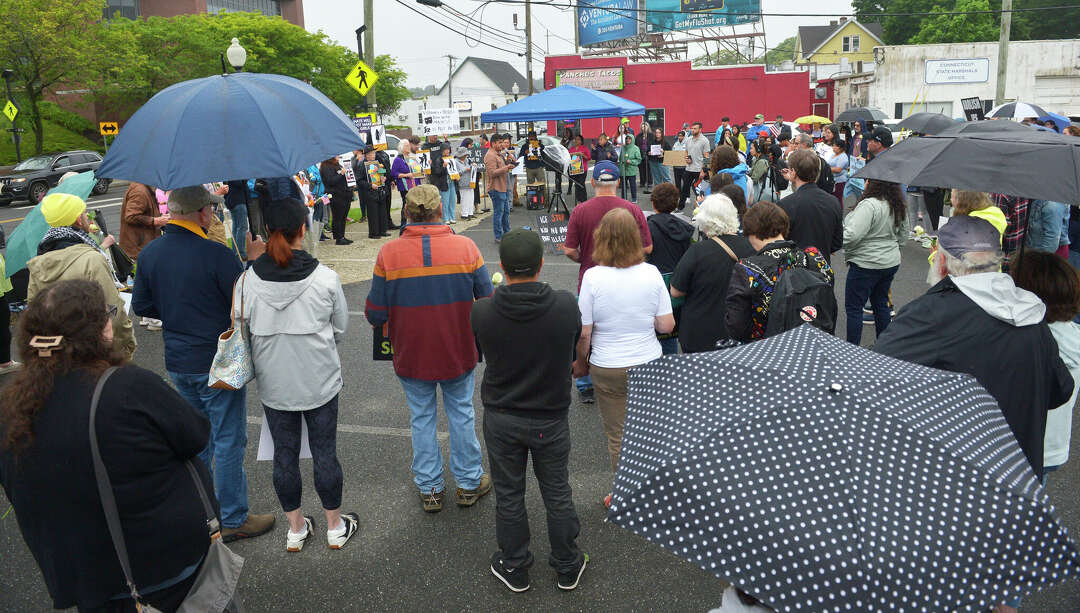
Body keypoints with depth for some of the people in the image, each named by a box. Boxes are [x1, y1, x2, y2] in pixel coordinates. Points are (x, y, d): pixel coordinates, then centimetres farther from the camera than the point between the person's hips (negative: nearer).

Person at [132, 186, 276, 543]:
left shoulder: (149, 254, -2)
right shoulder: (215, 255, -22)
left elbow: (141, 306, 7)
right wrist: (254, 260, -4)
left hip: (177, 363, 7)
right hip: (217, 363, -7)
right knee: (228, 441, 5)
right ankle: (232, 520, 14)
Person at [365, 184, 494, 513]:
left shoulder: (388, 254, -13)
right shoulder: (465, 246, -11)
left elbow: (375, 315, -10)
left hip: (411, 356, 0)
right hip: (459, 353, 1)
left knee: (422, 418, 16)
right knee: (461, 414, 18)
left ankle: (429, 489, 28)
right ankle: (469, 482, 32)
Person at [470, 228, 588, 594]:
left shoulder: (482, 311, -20)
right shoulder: (565, 305, -20)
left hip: (501, 420, 0)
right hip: (551, 418, 0)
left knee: (508, 496, 17)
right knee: (557, 494, 18)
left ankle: (514, 569, 35)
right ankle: (568, 568, 36)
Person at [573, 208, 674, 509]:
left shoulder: (593, 276, -16)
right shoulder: (651, 273, -9)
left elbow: (583, 332, -13)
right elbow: (667, 325, -6)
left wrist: (581, 362, 4)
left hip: (608, 369, -2)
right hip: (650, 363, 2)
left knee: (618, 435, 13)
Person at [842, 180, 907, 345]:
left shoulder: (869, 205, -23)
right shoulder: (900, 207, 6)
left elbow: (852, 235, -28)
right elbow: (903, 236, 16)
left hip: (866, 265, -9)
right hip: (892, 262, 9)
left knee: (853, 308, 2)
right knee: (881, 304, 18)